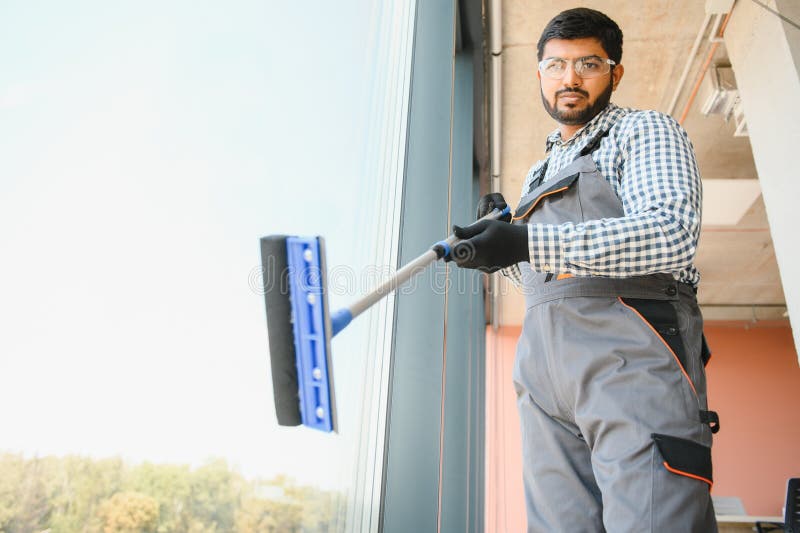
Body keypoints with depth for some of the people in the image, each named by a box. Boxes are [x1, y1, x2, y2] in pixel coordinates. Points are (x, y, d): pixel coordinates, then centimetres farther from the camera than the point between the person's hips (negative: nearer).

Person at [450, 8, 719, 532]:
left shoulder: (645, 130, 9)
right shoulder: (539, 173, 30)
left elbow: (672, 235, -11)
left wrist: (527, 242, -21)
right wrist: (498, 234, 14)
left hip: (631, 357, -5)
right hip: (545, 366, 6)